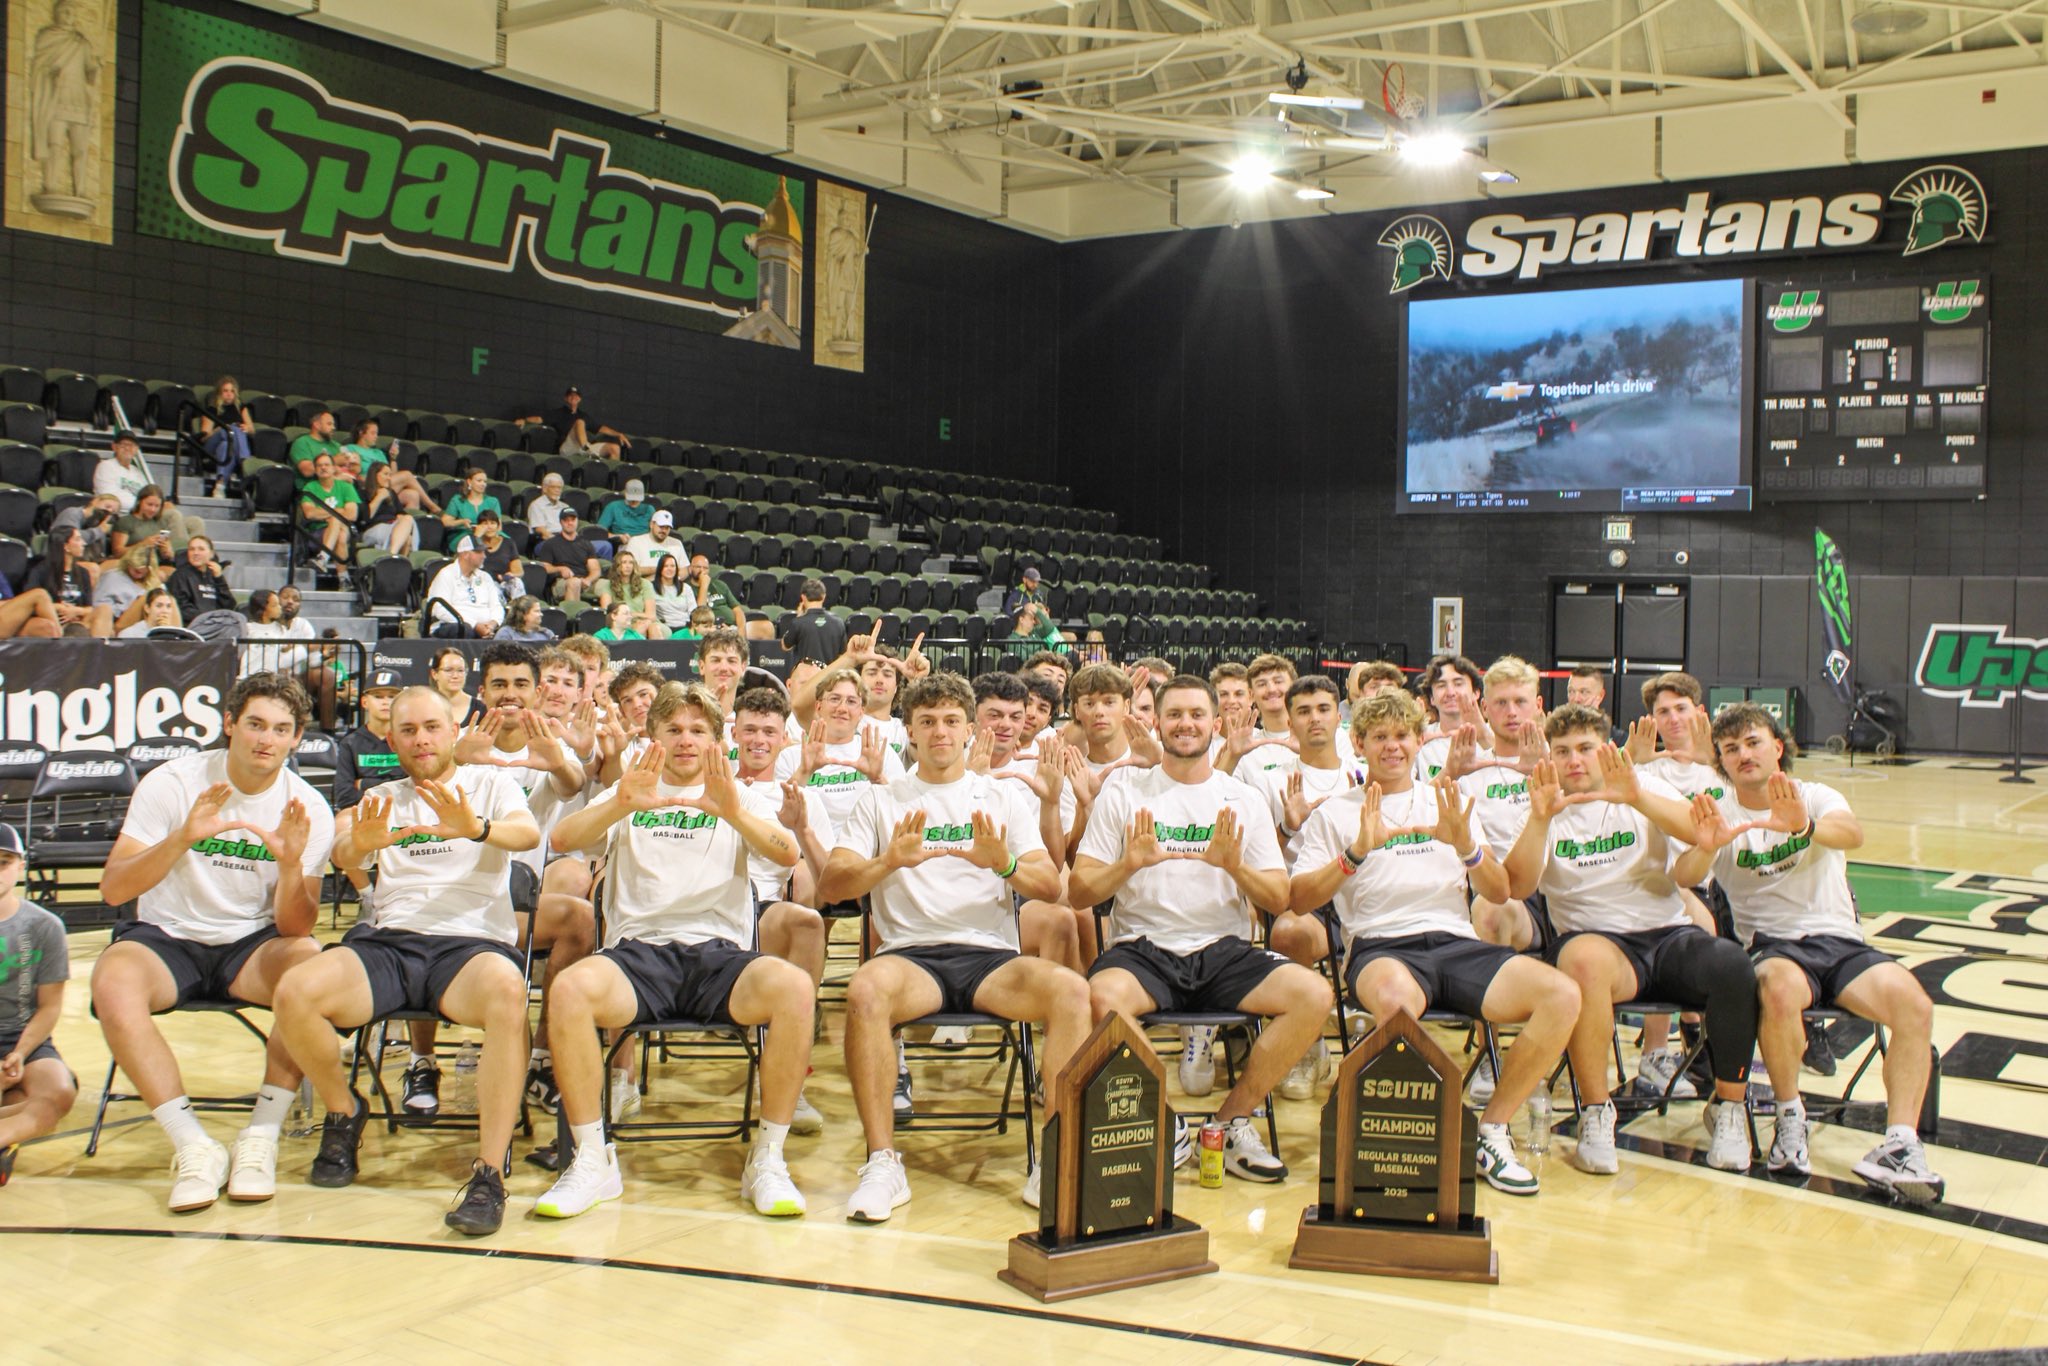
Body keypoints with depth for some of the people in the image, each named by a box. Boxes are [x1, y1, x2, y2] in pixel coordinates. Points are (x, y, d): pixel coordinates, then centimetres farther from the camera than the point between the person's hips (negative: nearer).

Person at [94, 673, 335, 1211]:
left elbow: (294, 929, -9)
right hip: (166, 936, 0)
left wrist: (290, 865, -30)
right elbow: (112, 889, -15)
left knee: (312, 968, -32)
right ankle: (193, 1146, -26)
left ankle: (261, 1138, -21)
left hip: (252, 942, 0)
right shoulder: (170, 783, -8)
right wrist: (182, 839, -31)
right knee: (113, 983, -33)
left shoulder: (308, 809, -6)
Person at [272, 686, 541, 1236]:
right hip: (388, 942, 3)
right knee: (294, 992, -27)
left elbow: (528, 833, -6)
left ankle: (490, 1173, -36)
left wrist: (477, 828, -30)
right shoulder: (381, 798, 25)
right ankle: (345, 1110, 3)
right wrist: (360, 844, -22)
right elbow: (342, 856, 4)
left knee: (507, 989, -40)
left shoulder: (491, 784, 16)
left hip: (472, 941, -3)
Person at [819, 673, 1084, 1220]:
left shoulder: (1002, 795, 17)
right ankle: (882, 1163, -27)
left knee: (1070, 989, -29)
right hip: (911, 953, -1)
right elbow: (831, 885, 4)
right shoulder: (882, 799, 16)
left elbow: (1051, 887, 8)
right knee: (864, 992, -36)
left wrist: (1004, 865, -15)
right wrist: (889, 862, -16)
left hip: (990, 955, 1)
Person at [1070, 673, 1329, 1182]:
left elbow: (1278, 901, 6)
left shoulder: (1244, 800, 12)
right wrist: (1131, 863, -17)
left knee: (1314, 994, -23)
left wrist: (1235, 866, -13)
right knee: (1101, 998, -36)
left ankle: (1232, 1120, -4)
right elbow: (1078, 892, 1)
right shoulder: (1123, 793, 6)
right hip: (1143, 949, -2)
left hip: (1225, 950, 3)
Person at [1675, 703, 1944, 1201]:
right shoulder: (1720, 815, 4)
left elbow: (1852, 833, -19)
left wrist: (1806, 827, -43)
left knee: (1915, 1006, -25)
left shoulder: (1817, 797, 5)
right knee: (1780, 989, -37)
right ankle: (1789, 1117, -17)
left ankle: (1900, 1142, -24)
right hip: (1771, 943, -2)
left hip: (1840, 939, 2)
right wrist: (1705, 848, -40)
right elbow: (1682, 878, -16)